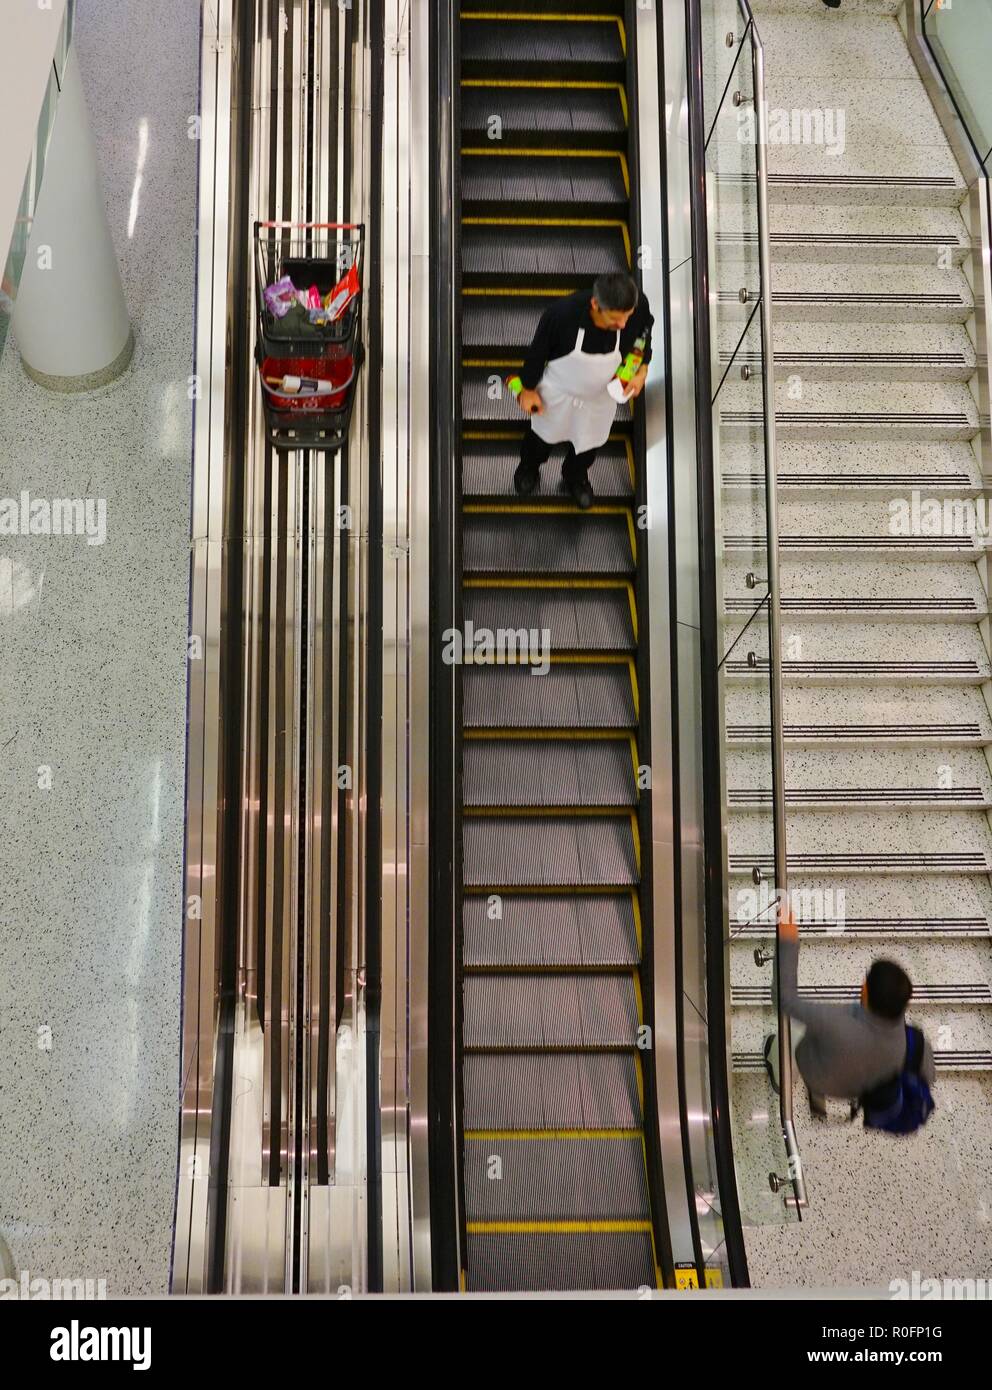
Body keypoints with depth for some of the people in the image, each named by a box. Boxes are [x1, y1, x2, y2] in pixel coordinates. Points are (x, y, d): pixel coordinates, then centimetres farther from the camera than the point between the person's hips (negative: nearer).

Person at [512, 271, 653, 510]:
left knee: (589, 444, 26)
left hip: (601, 396, 2)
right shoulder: (562, 312, -41)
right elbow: (538, 350, -20)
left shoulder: (639, 308, -34)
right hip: (558, 391, -2)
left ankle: (575, 477, 60)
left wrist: (642, 372, -13)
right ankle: (528, 467, 61)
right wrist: (528, 388, -8)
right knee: (543, 436, 27)